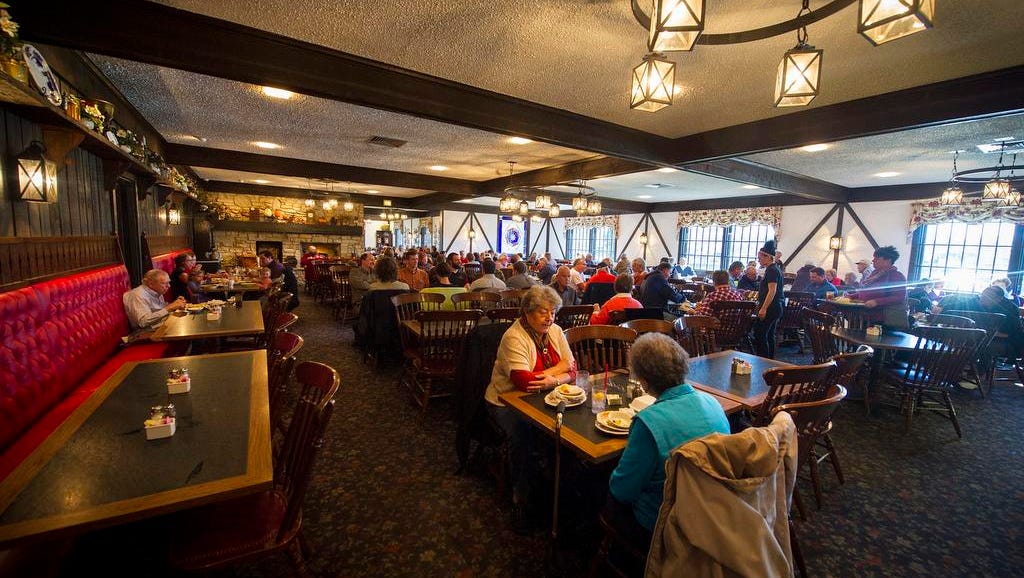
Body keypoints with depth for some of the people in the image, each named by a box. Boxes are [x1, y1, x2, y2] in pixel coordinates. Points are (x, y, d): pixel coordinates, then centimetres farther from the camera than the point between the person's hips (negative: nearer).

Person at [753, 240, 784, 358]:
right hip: (775, 308, 10)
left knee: (759, 335, -8)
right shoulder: (775, 269, 17)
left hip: (770, 308, -10)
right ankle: (770, 361, 21)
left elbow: (772, 291, -21)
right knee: (769, 335, 15)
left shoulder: (771, 270, -14)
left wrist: (763, 309, -23)